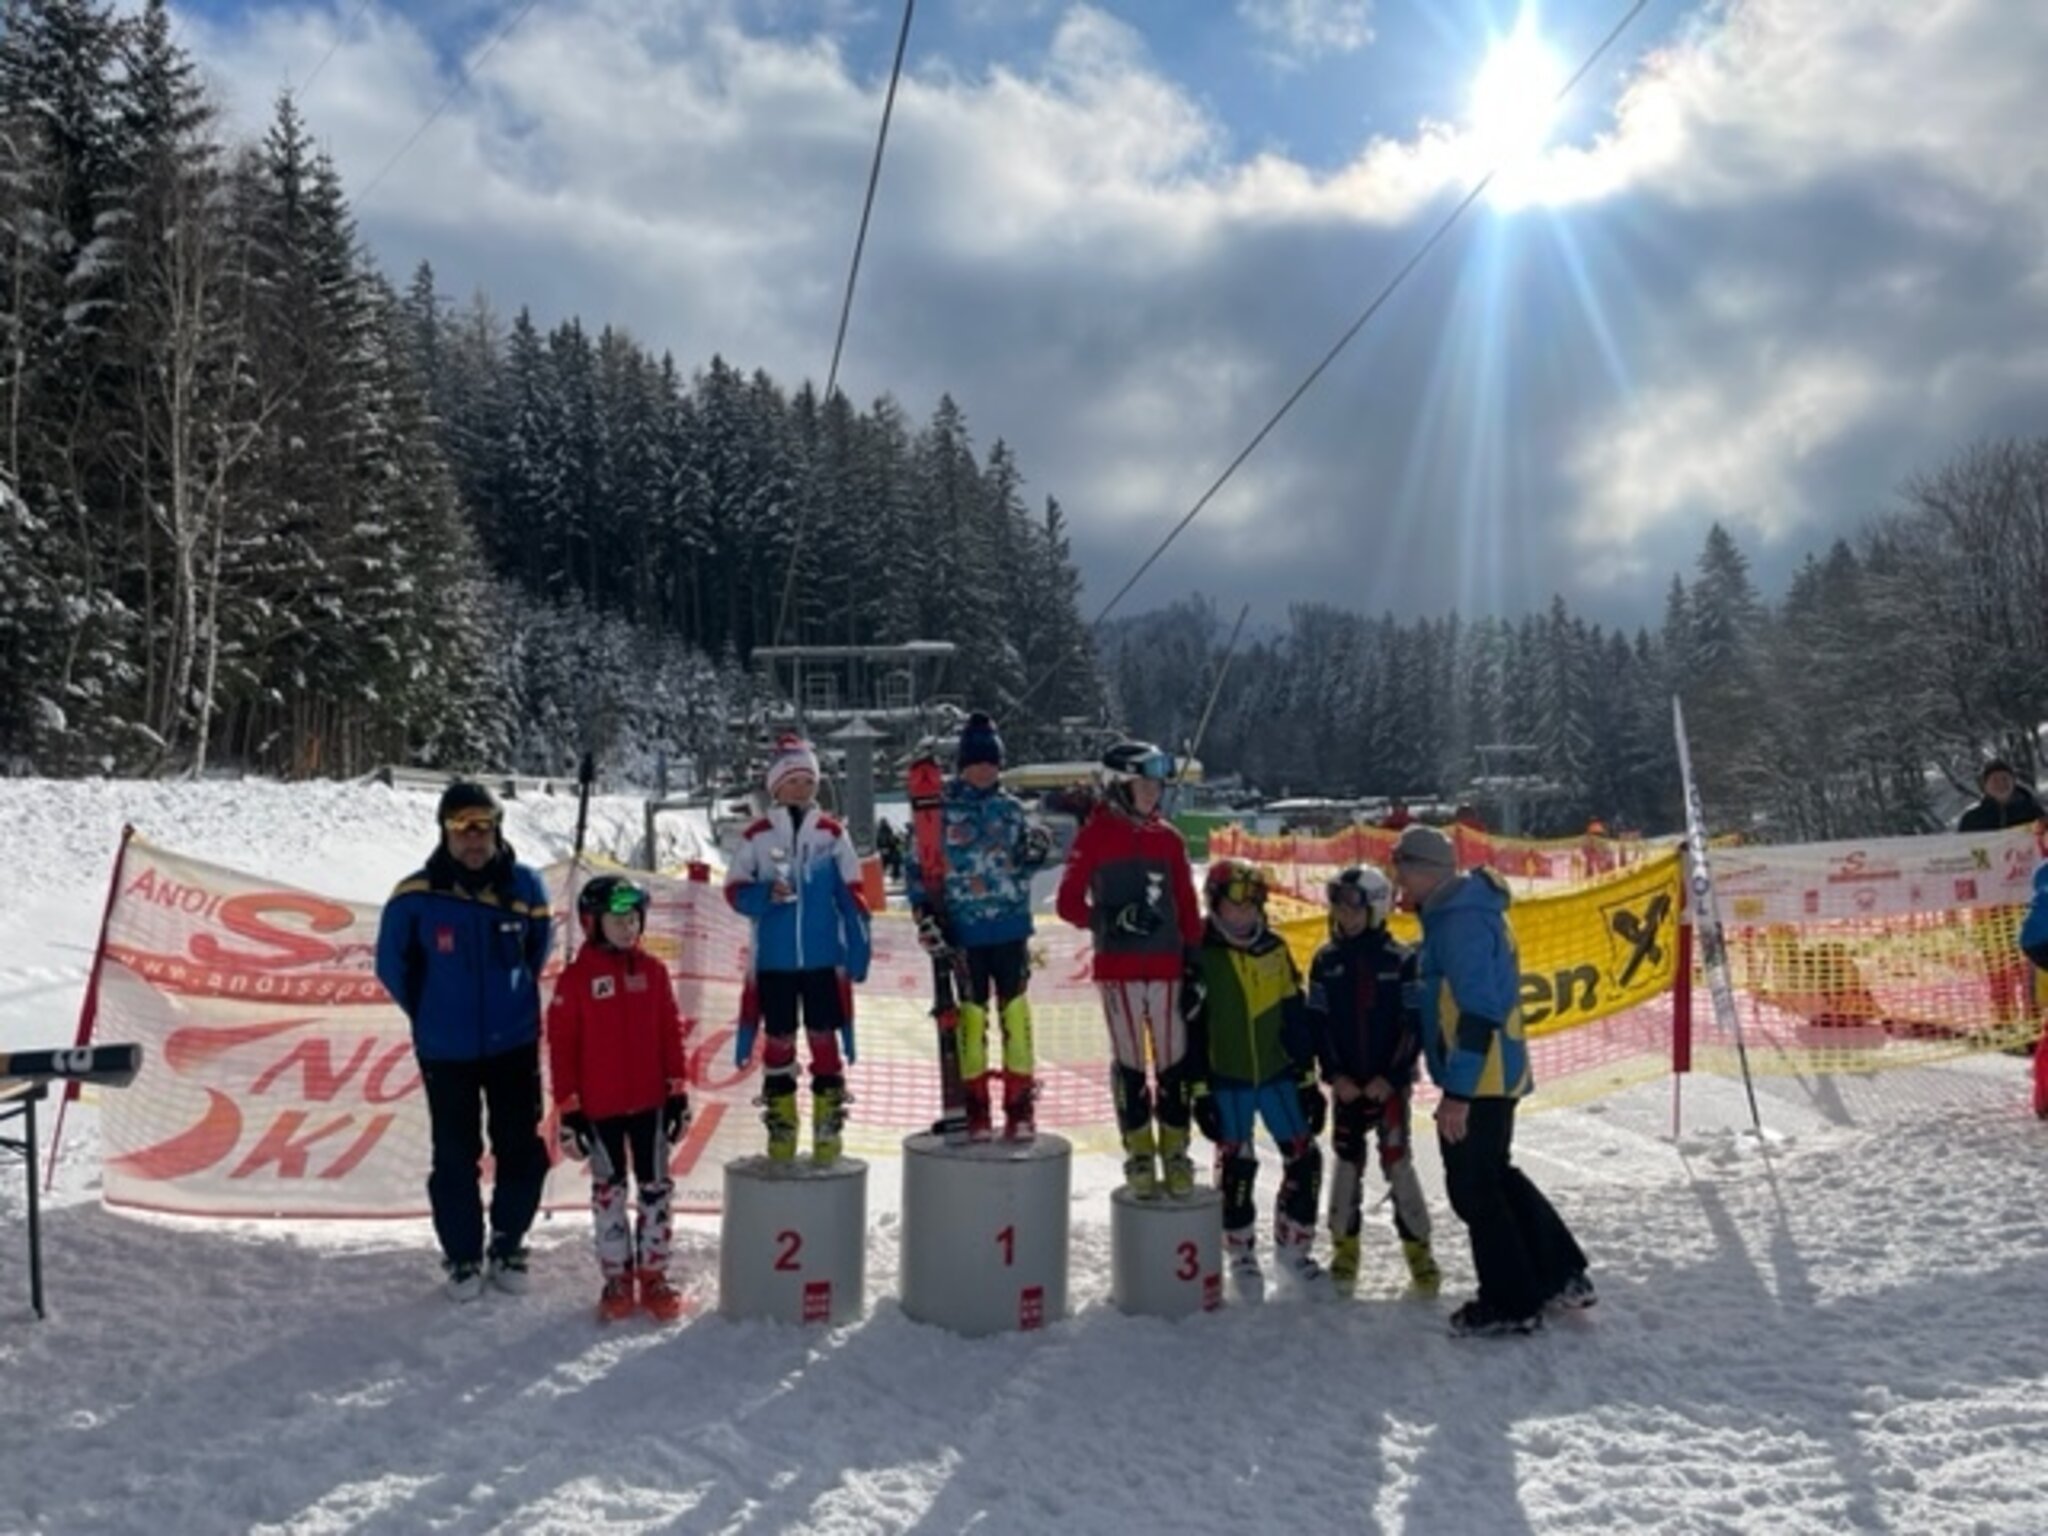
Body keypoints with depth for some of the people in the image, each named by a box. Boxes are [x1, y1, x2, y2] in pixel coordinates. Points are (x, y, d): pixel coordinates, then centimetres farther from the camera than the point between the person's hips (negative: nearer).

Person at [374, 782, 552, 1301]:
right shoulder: (416, 896, -12)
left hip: (514, 1045, 2)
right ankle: (463, 1258, 22)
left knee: (523, 1153, 6)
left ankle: (506, 1248, 26)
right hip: (445, 1052, -2)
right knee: (456, 1158, 6)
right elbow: (393, 965, 2)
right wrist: (431, 1015, 6)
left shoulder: (524, 886, -5)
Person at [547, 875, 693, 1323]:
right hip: (599, 1107, -2)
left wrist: (679, 1092, 1)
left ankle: (654, 1274, 19)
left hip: (651, 1101, 2)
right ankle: (616, 1278, 20)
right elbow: (562, 1046, -6)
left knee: (655, 1187, 8)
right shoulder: (576, 978, -7)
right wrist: (568, 1109, -8)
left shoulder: (653, 971, 1)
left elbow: (671, 1034, 4)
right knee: (609, 1191, 10)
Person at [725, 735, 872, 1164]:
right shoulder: (757, 836, 1)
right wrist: (766, 896, -17)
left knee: (824, 1039, 3)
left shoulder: (832, 833, 2)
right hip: (774, 960, 0)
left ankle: (828, 1127, 12)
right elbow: (734, 890, 3)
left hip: (823, 959, 0)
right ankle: (780, 1127, 18)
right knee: (779, 1041, 8)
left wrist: (858, 952, -2)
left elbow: (852, 896, 3)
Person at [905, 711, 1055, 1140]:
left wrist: (1036, 850, -6)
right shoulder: (939, 811, -1)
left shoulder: (1012, 809, 8)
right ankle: (977, 1109, 13)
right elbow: (916, 866, 1)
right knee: (972, 1016, 3)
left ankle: (1020, 1106, 10)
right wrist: (924, 915, -7)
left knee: (1015, 1013, 2)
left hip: (1011, 927, 2)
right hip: (963, 930, -2)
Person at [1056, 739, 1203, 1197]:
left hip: (1167, 966, 3)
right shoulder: (1095, 835, -1)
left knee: (1174, 1059, 3)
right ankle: (1139, 1153, 16)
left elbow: (1188, 906, 12)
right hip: (1117, 966, -3)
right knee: (1129, 1061, 4)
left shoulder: (1168, 838, 9)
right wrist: (1109, 919, -17)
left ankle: (1175, 1149, 16)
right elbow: (1069, 903, -1)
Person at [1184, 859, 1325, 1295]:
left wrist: (1308, 1078, 5)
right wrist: (1199, 1090, -10)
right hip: (1227, 1080, -3)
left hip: (1279, 1074, 3)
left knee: (1304, 1157, 2)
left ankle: (1293, 1246, 21)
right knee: (1235, 1167, 2)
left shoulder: (1275, 949, 4)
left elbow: (1295, 1017, 6)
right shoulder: (1199, 957, -8)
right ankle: (1241, 1256, 20)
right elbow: (1189, 1029, -7)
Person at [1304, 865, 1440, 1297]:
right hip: (1345, 1083, 3)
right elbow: (1317, 1023, 1)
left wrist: (1391, 1077, -13)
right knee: (1347, 1161, 8)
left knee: (1398, 1162, -2)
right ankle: (1344, 1246, 19)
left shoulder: (1401, 959, -8)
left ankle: (1418, 1247, 10)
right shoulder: (1326, 961, 0)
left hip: (1390, 1081, -2)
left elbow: (1414, 1025, -8)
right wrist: (1334, 1074, -8)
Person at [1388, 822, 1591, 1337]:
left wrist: (1458, 1091, -25)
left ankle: (1512, 1303, 12)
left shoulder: (1463, 920, -21)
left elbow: (1479, 1011, -25)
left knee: (1473, 1188, 1)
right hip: (1491, 1075, 10)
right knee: (1496, 1176, 21)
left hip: (1478, 1080, -10)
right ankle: (1561, 1275, 29)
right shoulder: (1455, 912, 12)